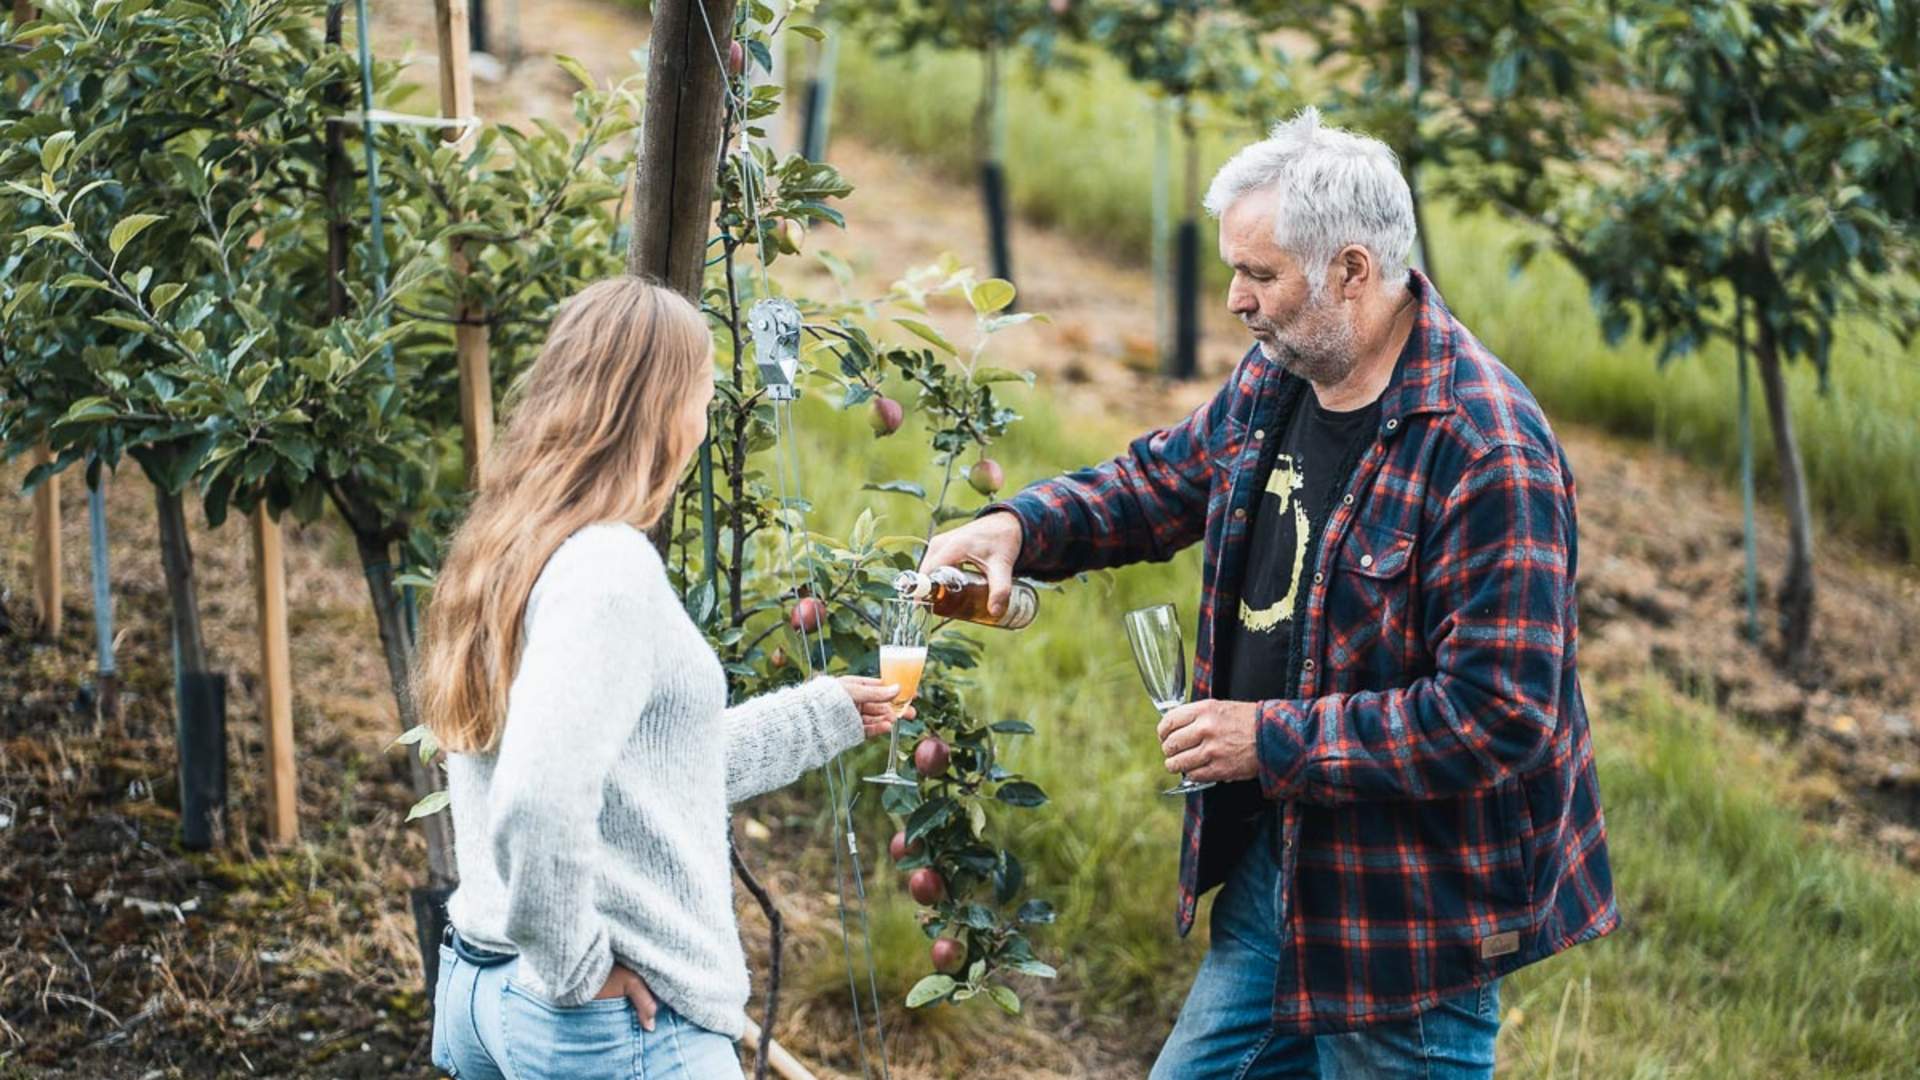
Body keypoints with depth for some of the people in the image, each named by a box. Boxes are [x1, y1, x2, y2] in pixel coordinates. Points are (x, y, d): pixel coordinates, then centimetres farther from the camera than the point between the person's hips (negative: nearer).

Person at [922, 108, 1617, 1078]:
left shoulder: (1488, 450, -24)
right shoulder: (1274, 378, 3)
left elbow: (1497, 715, -27)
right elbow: (1165, 478, 22)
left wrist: (1274, 741, -22)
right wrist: (1019, 525, 2)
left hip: (1413, 910, -8)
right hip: (1274, 857, 8)